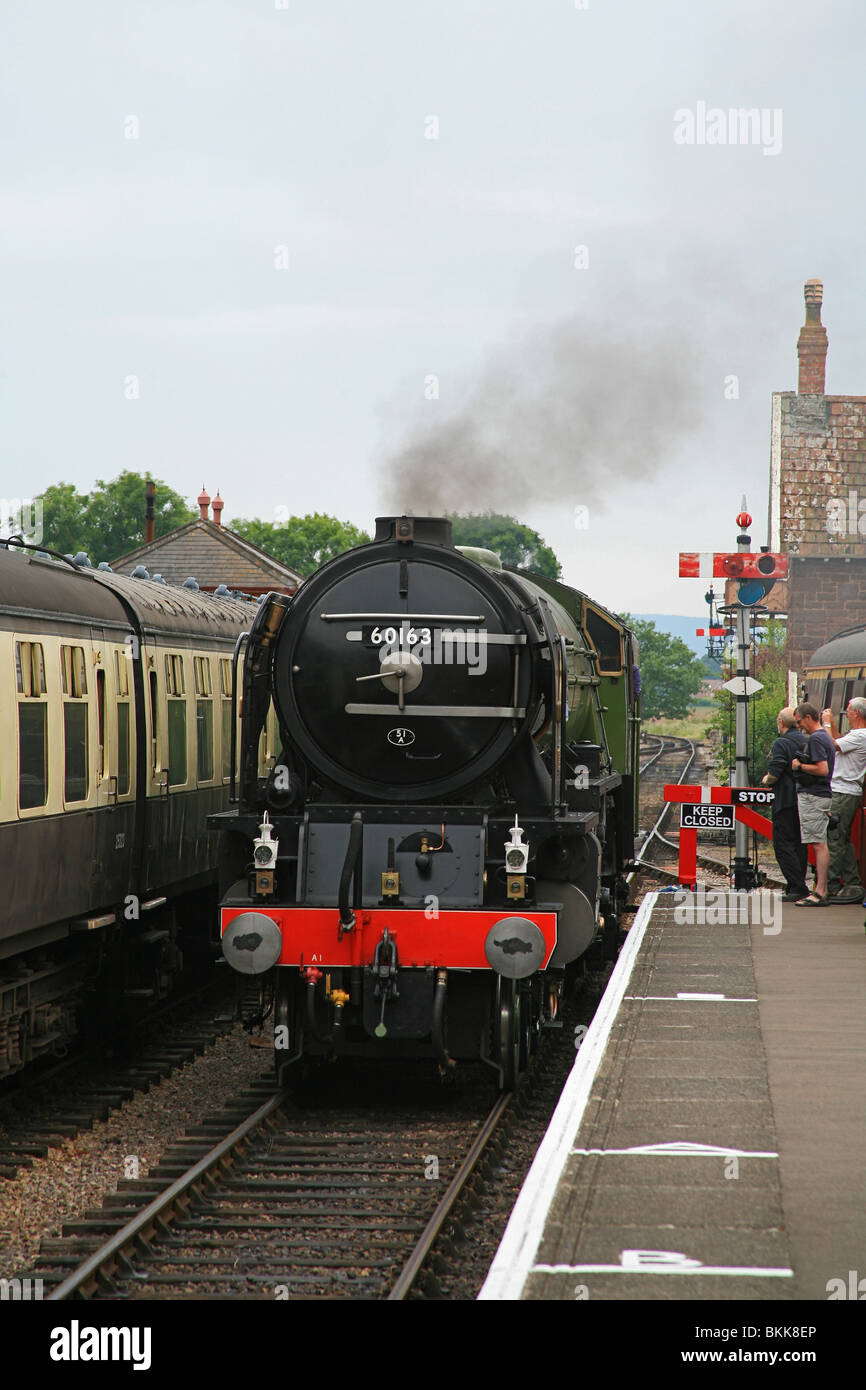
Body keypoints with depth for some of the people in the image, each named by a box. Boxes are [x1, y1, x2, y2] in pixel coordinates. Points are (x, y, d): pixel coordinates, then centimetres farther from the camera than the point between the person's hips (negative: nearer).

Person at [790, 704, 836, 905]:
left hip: (812, 796, -11)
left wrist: (799, 766, -12)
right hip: (822, 794, 11)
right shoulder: (825, 737, 18)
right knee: (819, 844, 12)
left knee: (818, 844, -12)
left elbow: (822, 769, -23)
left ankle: (820, 893, -15)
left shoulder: (815, 739, -15)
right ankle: (821, 888, 16)